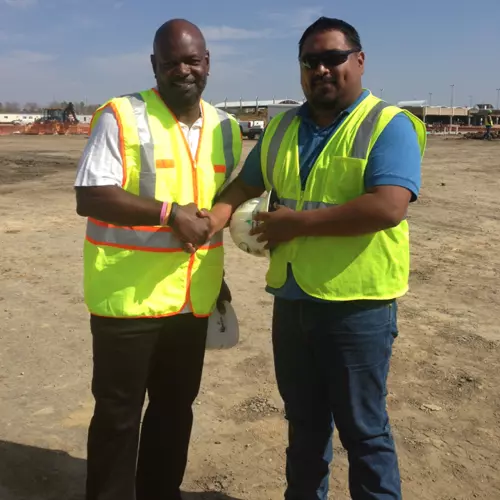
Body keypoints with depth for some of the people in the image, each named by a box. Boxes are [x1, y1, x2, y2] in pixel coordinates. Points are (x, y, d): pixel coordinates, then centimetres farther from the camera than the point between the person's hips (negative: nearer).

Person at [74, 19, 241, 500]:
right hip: (128, 298, -5)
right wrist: (169, 212, -26)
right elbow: (89, 197, -18)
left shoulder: (224, 128, 9)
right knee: (118, 414, 8)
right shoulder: (120, 116, -10)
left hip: (192, 299, 6)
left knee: (175, 408, 19)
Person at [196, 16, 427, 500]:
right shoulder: (281, 128, 9)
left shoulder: (388, 125, -9)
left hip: (357, 305, -6)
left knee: (362, 428, 9)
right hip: (291, 300, 6)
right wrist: (218, 215, -7)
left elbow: (388, 207, -23)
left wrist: (297, 222, -19)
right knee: (304, 419, 21)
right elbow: (245, 184, 15)